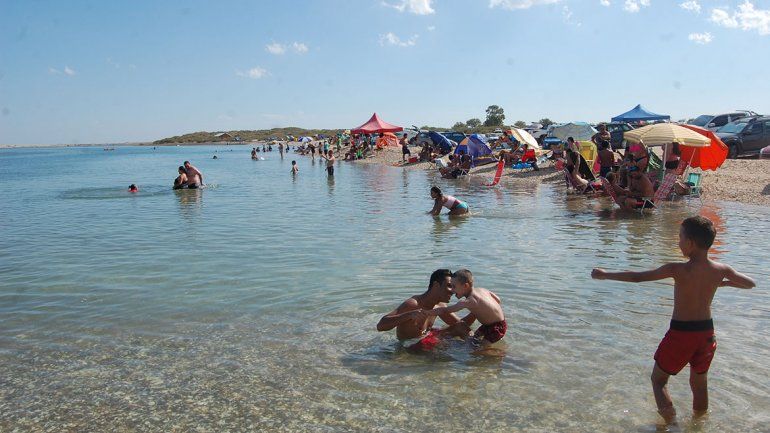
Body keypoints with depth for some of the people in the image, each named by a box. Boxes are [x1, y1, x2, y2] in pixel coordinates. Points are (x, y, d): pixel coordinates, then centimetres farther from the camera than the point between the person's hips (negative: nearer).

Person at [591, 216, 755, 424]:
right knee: (699, 384, 23)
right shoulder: (721, 270, -7)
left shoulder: (677, 270, -20)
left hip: (681, 333, -5)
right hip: (706, 332, 5)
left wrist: (605, 274, -8)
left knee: (658, 379, 13)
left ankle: (671, 420, 0)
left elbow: (637, 277, -18)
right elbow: (750, 284, 11)